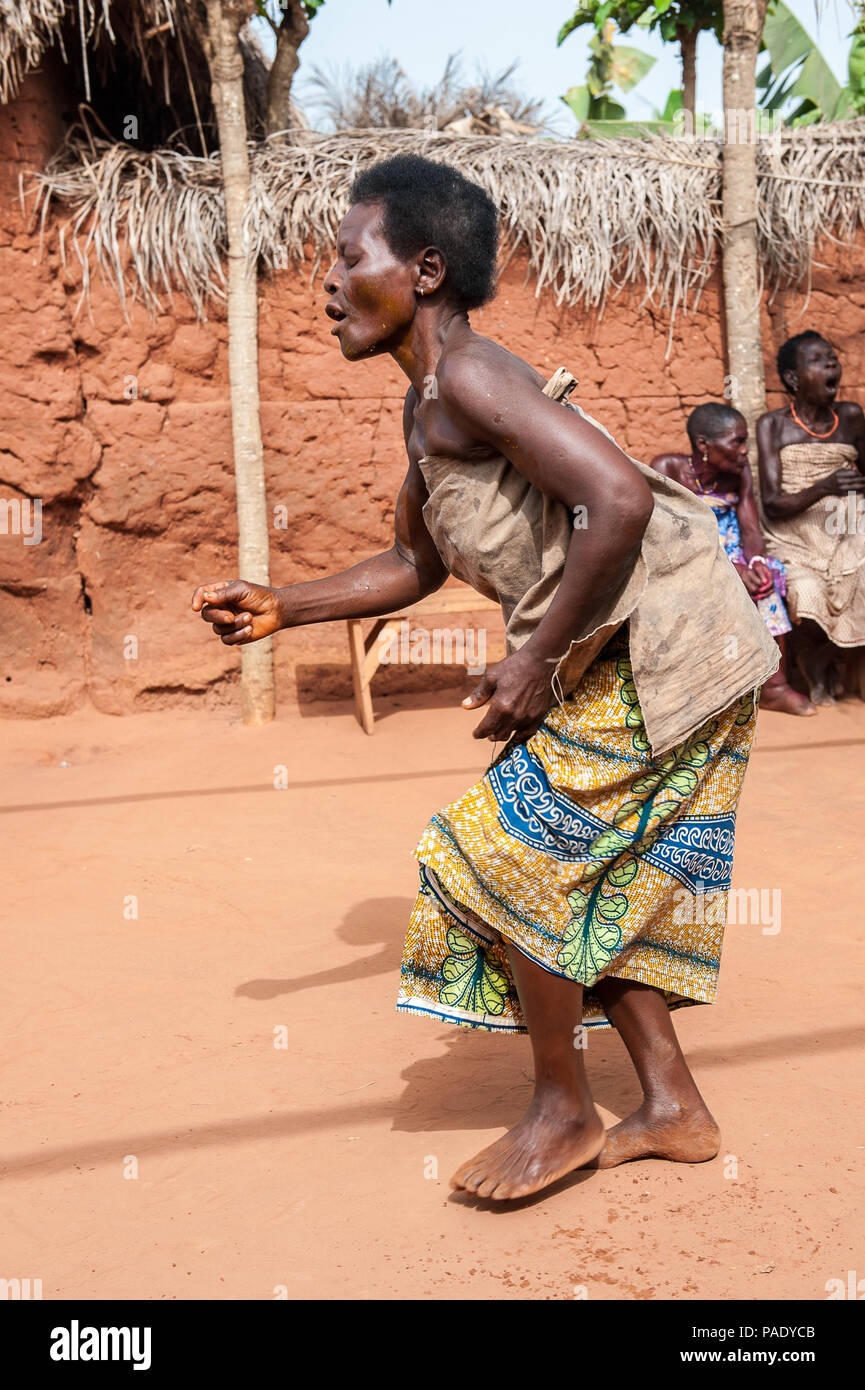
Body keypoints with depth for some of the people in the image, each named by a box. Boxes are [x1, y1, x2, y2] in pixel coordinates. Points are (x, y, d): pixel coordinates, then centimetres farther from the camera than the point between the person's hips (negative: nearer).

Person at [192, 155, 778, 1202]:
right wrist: (282, 609, 17)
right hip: (618, 657, 10)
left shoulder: (468, 379, -19)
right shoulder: (427, 406, 13)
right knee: (582, 879, 15)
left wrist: (537, 658, -24)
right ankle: (673, 1109, 26)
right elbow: (415, 563, 25)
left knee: (510, 858, -5)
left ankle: (563, 1113, 13)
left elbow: (619, 499, -31)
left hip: (658, 652, -10)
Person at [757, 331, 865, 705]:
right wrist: (823, 488, -24)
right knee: (809, 604, -28)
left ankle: (825, 656, 11)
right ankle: (813, 664, 10)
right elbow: (772, 503, -8)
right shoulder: (772, 425, -2)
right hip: (794, 537, -3)